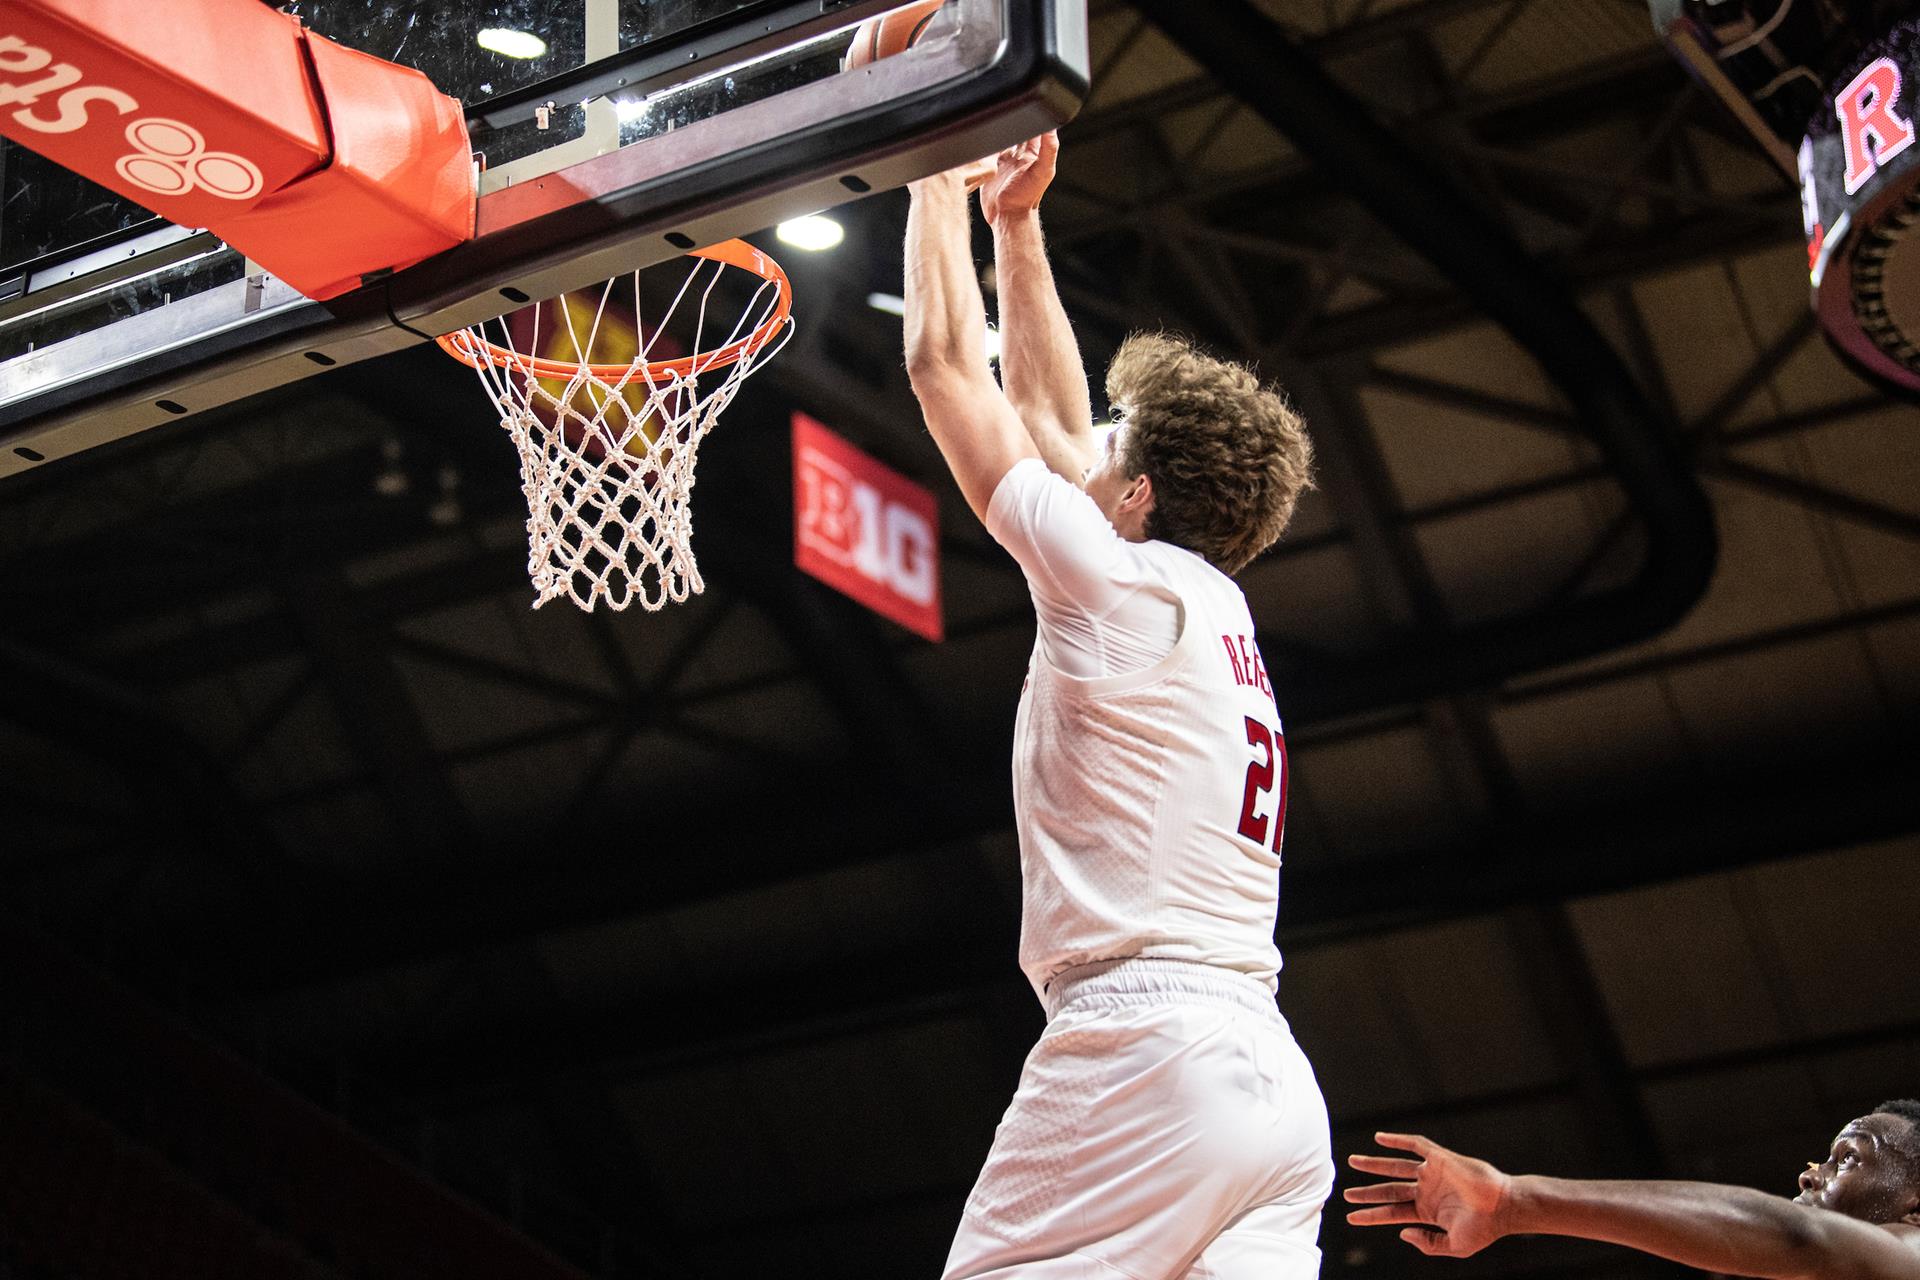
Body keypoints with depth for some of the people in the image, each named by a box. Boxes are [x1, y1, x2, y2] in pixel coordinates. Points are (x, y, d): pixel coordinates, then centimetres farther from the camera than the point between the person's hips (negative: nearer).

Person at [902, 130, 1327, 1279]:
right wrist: (1016, 221, 38)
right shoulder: (1218, 613, 22)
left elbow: (946, 368, 8)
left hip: (1146, 1056, -8)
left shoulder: (1123, 584, 0)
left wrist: (939, 182, 21)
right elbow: (1049, 416, 33)